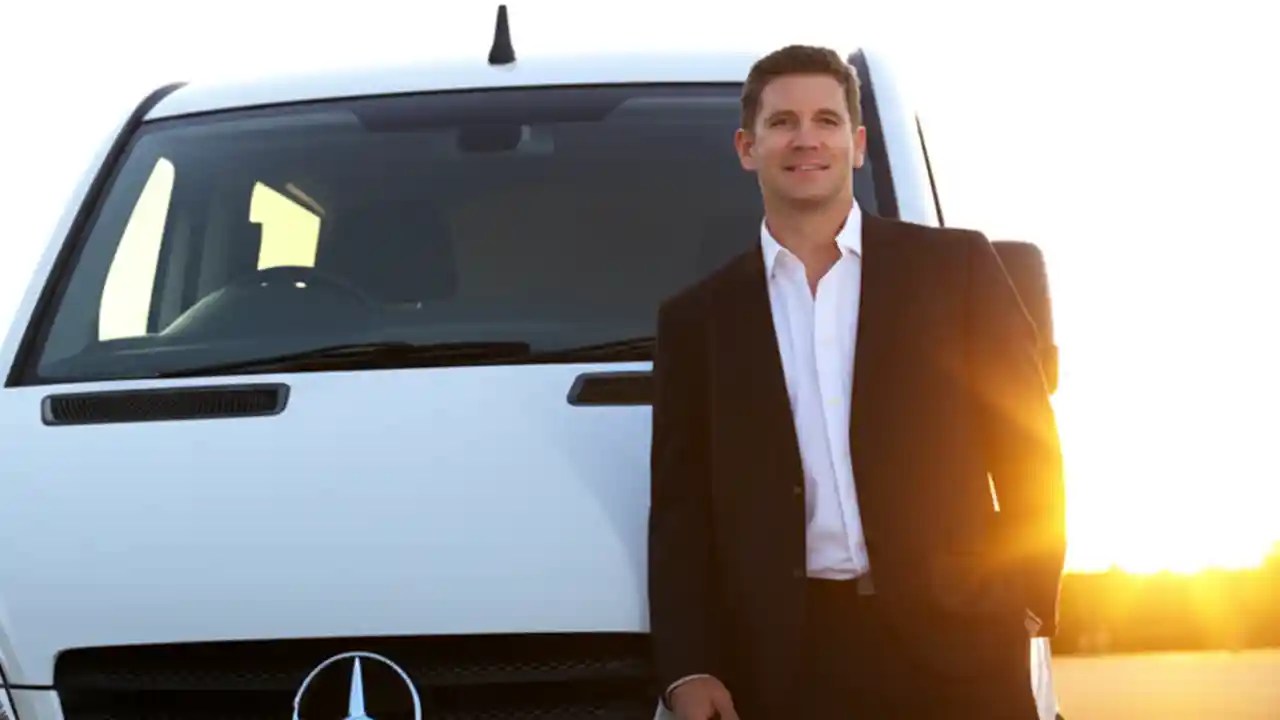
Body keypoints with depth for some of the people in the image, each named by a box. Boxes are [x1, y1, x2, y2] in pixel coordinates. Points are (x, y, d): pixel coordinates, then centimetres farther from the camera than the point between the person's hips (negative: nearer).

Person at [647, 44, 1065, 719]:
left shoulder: (955, 265, 8)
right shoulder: (697, 317, 10)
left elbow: (1026, 445, 7)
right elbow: (680, 504, 8)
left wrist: (1027, 598, -4)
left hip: (954, 641, 0)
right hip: (784, 659, 1)